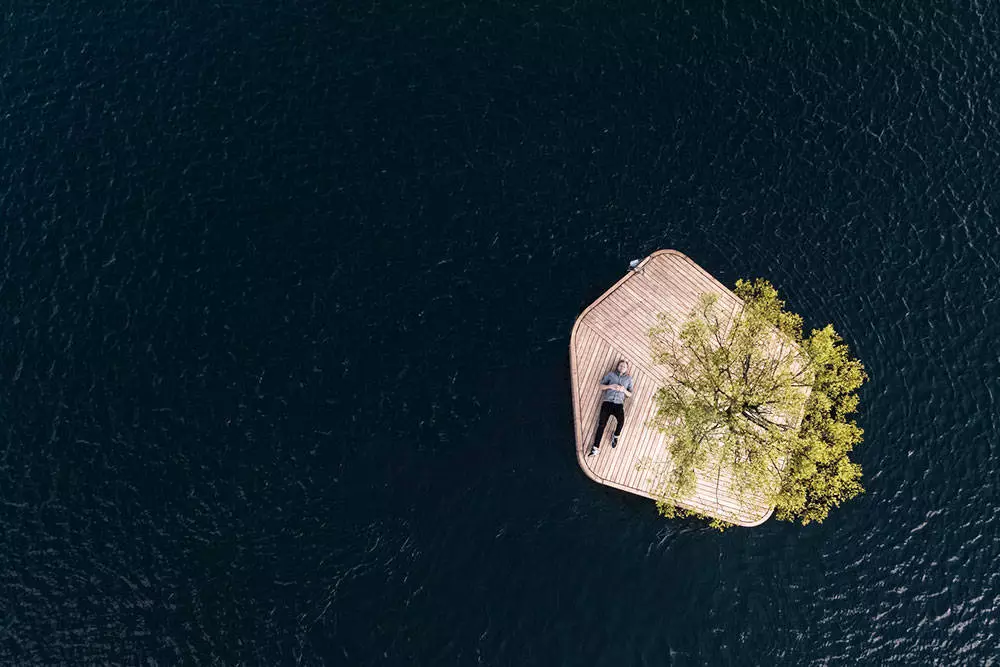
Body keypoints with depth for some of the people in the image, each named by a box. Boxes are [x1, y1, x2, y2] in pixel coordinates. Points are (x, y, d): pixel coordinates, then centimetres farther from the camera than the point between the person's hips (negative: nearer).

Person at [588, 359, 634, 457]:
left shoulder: (628, 378, 17)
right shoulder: (611, 374, 14)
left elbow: (630, 394, 16)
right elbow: (601, 386, 12)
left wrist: (624, 390, -5)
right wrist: (610, 386, -7)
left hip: (619, 404, 0)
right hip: (607, 402, 0)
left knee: (621, 420, -28)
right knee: (601, 424, -9)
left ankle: (615, 437, 0)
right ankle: (595, 448, -7)